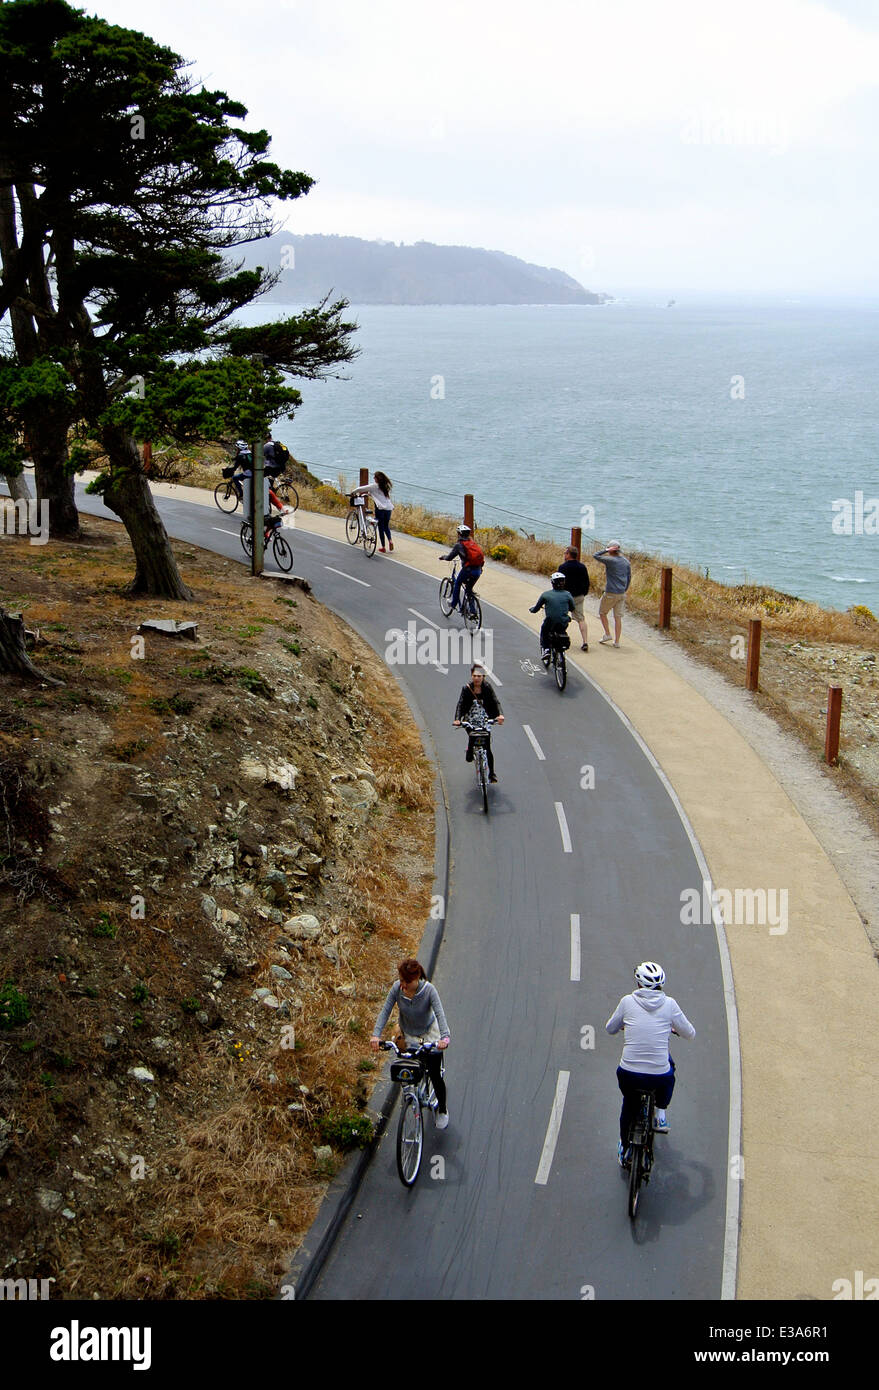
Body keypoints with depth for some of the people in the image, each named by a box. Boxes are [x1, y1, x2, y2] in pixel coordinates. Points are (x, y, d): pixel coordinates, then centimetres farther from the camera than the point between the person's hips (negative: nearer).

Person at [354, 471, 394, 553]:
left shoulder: (374, 486, -3)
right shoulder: (386, 487, 14)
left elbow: (360, 489, 0)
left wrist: (354, 492, 19)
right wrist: (367, 494, 35)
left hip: (380, 508, -5)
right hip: (388, 508, 5)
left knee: (381, 528, 4)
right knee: (386, 526, 20)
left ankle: (383, 547, 7)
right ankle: (390, 540, -2)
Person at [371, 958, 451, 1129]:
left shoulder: (428, 989, -28)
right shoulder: (397, 988, -22)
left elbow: (440, 1014, -33)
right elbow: (385, 1011, -20)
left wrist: (444, 1037, -48)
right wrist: (376, 1034, -33)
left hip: (429, 1032, -2)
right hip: (409, 1035, 2)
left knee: (435, 1074, -1)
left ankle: (443, 1110, 22)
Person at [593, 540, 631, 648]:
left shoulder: (610, 560, -14)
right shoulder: (626, 562, 6)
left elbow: (595, 556, -8)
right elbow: (629, 578, 11)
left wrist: (606, 550, -7)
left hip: (610, 593, -5)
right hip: (621, 594, 6)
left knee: (602, 613, 16)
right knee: (618, 617, 7)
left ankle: (607, 634, 11)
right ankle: (617, 641, 9)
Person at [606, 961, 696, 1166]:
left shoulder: (628, 1001, -2)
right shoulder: (669, 1004, -3)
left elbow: (610, 1029, 12)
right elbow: (689, 1033, 8)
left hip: (629, 1077, 1)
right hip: (659, 1078, 0)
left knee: (629, 1103, 33)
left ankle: (624, 1149, 42)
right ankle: (660, 1114, 31)